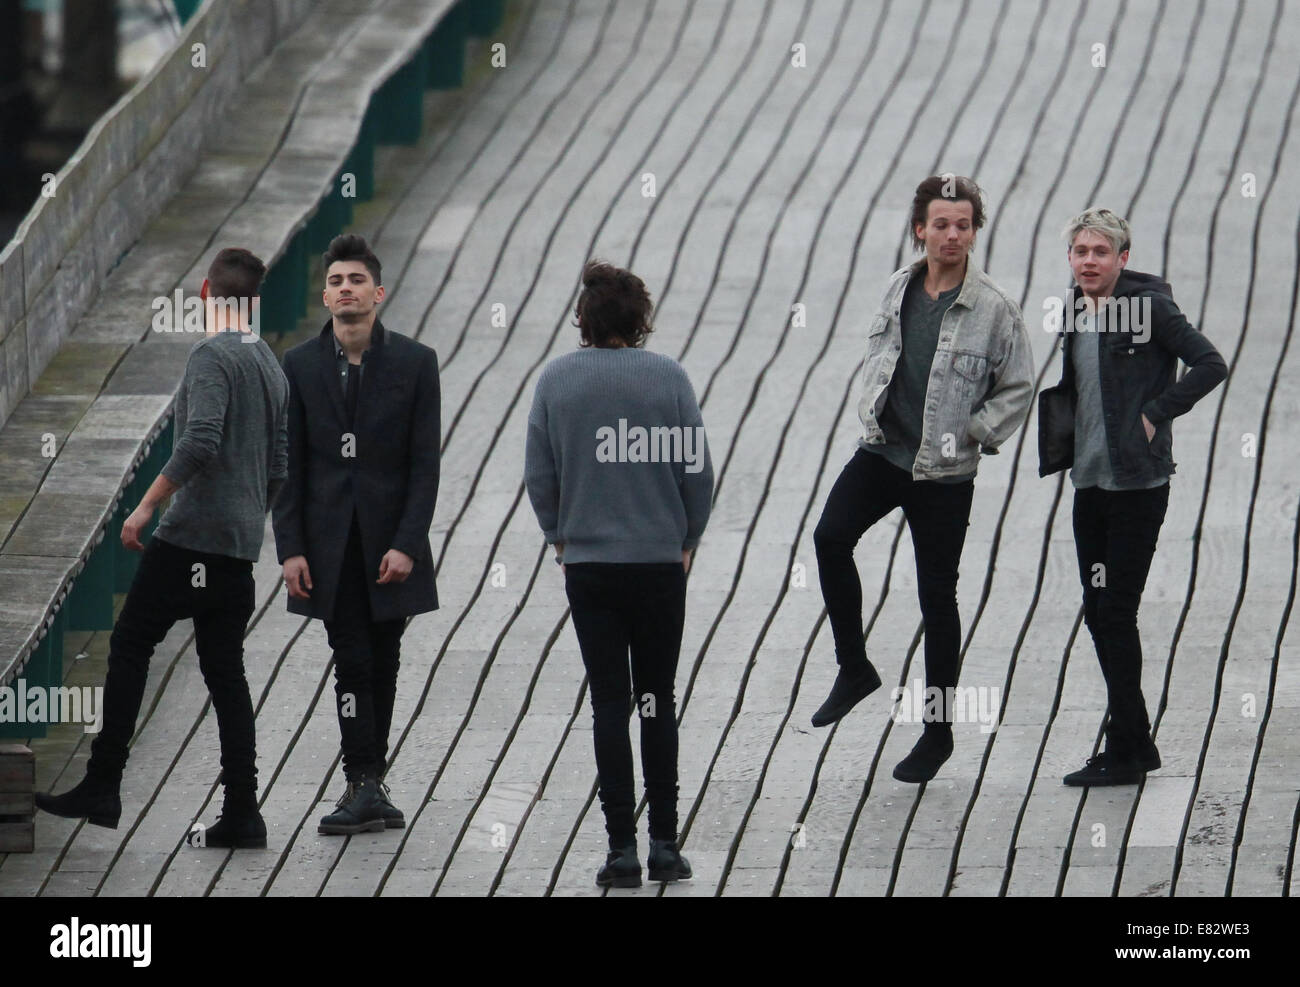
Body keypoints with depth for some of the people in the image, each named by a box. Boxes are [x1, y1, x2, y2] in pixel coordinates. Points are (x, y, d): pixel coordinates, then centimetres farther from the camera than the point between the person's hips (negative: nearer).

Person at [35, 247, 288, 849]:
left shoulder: (212, 357, -10)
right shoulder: (272, 369, 16)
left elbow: (201, 440, -23)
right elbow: (276, 469, 22)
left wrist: (146, 506, -17)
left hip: (191, 533, -8)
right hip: (240, 547, 8)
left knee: (130, 646, 0)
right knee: (225, 672, 7)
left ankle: (102, 787, -3)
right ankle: (242, 815, 1)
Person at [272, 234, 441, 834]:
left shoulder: (414, 363, 0)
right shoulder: (300, 367, 3)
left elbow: (425, 463, -3)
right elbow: (289, 465, 3)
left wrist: (407, 544, -12)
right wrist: (290, 549, -5)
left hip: (390, 542, 0)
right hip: (330, 543, 0)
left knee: (382, 665, 6)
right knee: (353, 662, -7)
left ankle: (366, 785, 13)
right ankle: (366, 785, -9)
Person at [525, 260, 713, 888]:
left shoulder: (556, 379, -4)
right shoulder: (668, 376, -6)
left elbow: (538, 474, 0)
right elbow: (697, 469, -4)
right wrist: (687, 541, 11)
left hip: (587, 564, 0)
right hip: (660, 561, 0)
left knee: (609, 704, 4)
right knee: (658, 701, 10)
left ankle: (622, 848, 0)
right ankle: (664, 843, 7)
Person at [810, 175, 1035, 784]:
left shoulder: (993, 309, -9)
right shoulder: (899, 289, 4)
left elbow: (1018, 388, -3)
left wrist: (971, 435, -11)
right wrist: (871, 409, 9)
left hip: (944, 472, -4)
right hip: (882, 453, 4)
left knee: (937, 596, 3)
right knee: (831, 537, -19)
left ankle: (938, 730, 15)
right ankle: (853, 668, -2)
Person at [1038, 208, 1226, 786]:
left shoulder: (1149, 306, -12)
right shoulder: (1073, 311, 10)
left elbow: (1211, 365, -16)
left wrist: (1155, 414, -15)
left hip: (1136, 483, -8)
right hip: (1090, 481, 8)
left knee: (1115, 612, -7)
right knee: (1098, 613, 9)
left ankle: (1126, 751, 0)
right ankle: (1136, 744, 18)